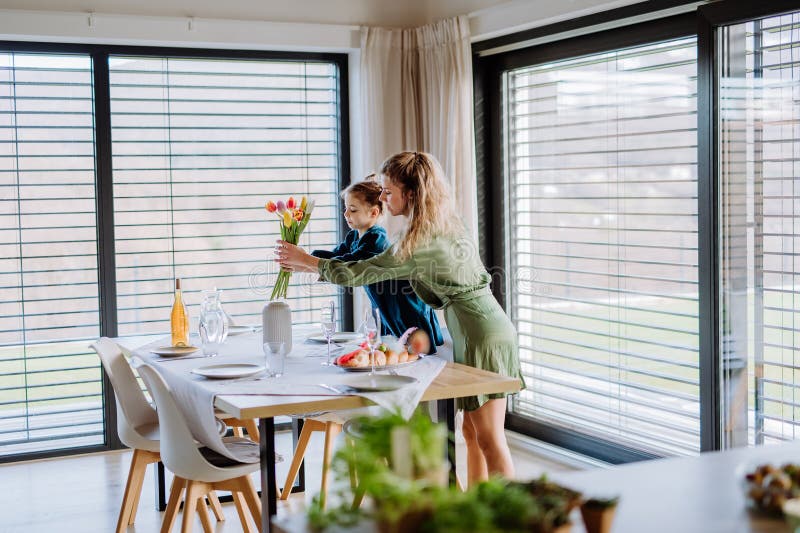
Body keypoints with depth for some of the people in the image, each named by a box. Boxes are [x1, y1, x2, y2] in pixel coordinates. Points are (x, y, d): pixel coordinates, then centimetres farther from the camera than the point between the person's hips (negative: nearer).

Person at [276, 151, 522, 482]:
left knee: (489, 438, -3)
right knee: (472, 432, 15)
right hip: (482, 330, 9)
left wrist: (308, 261, 3)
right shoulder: (442, 225, 10)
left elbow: (361, 273, -11)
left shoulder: (422, 241, -19)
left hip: (482, 337, -9)